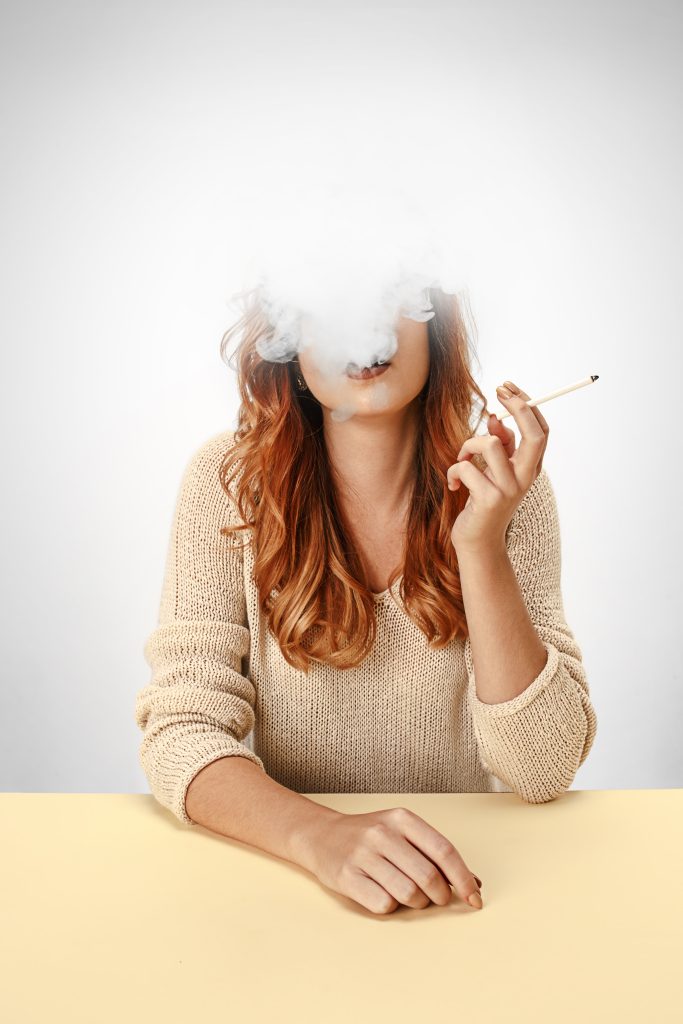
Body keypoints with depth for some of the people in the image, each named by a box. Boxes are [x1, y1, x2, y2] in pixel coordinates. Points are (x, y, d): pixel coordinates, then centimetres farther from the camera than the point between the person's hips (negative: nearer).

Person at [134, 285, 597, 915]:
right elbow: (181, 731, -12)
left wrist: (481, 548, -22)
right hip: (282, 875, 0)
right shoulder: (229, 480, -8)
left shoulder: (501, 491, -6)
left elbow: (545, 770, -11)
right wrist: (322, 833, -29)